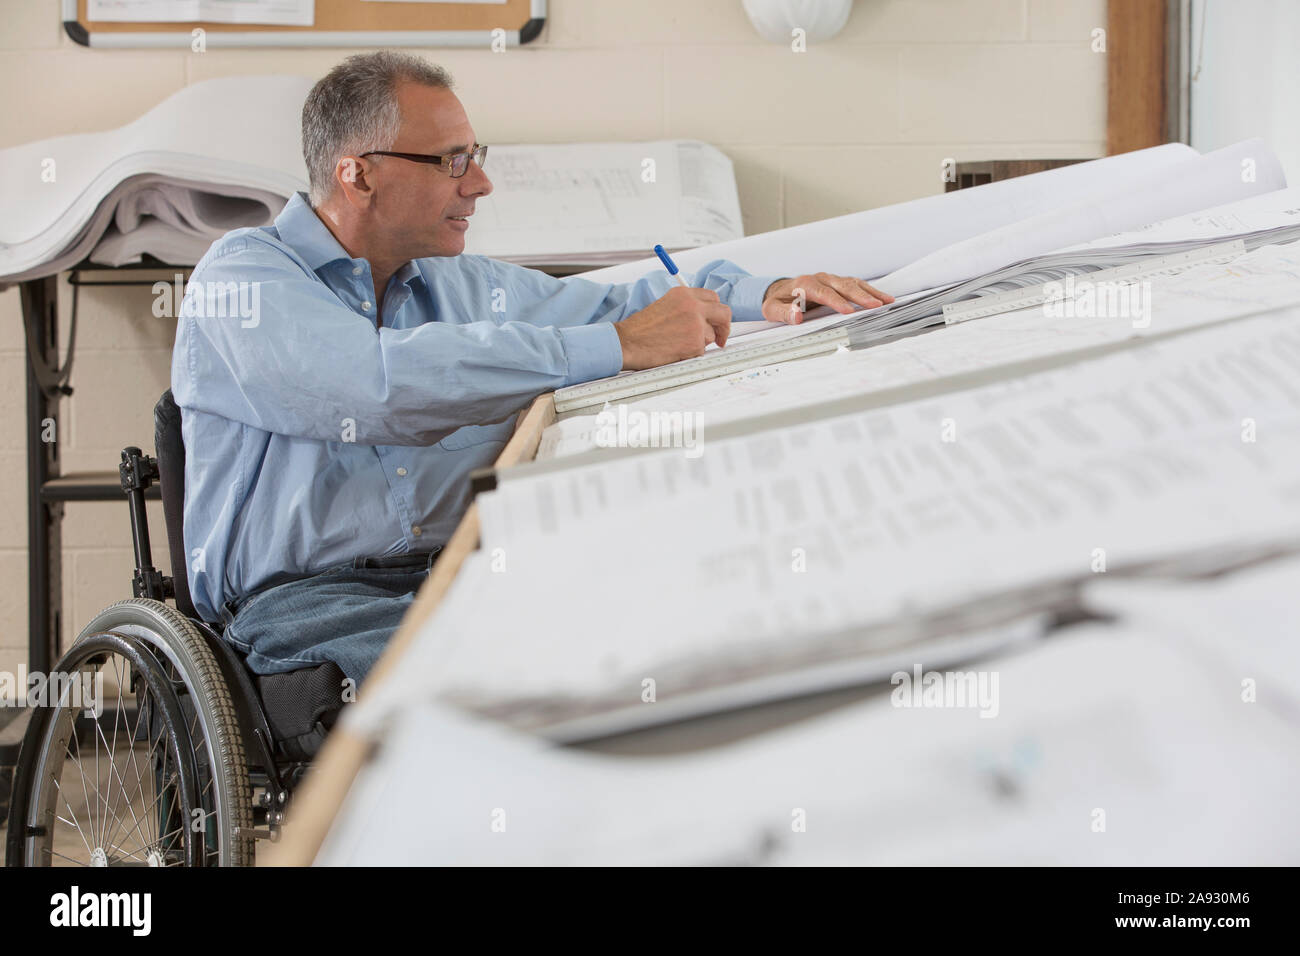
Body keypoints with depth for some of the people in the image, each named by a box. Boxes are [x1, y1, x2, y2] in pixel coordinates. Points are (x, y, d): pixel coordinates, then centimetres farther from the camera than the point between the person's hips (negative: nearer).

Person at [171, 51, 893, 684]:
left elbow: (613, 303, 29)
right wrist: (617, 346, -21)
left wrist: (764, 296, 9)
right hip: (305, 600, -6)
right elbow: (388, 386, -22)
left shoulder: (456, 284, 21)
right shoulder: (243, 277, -4)